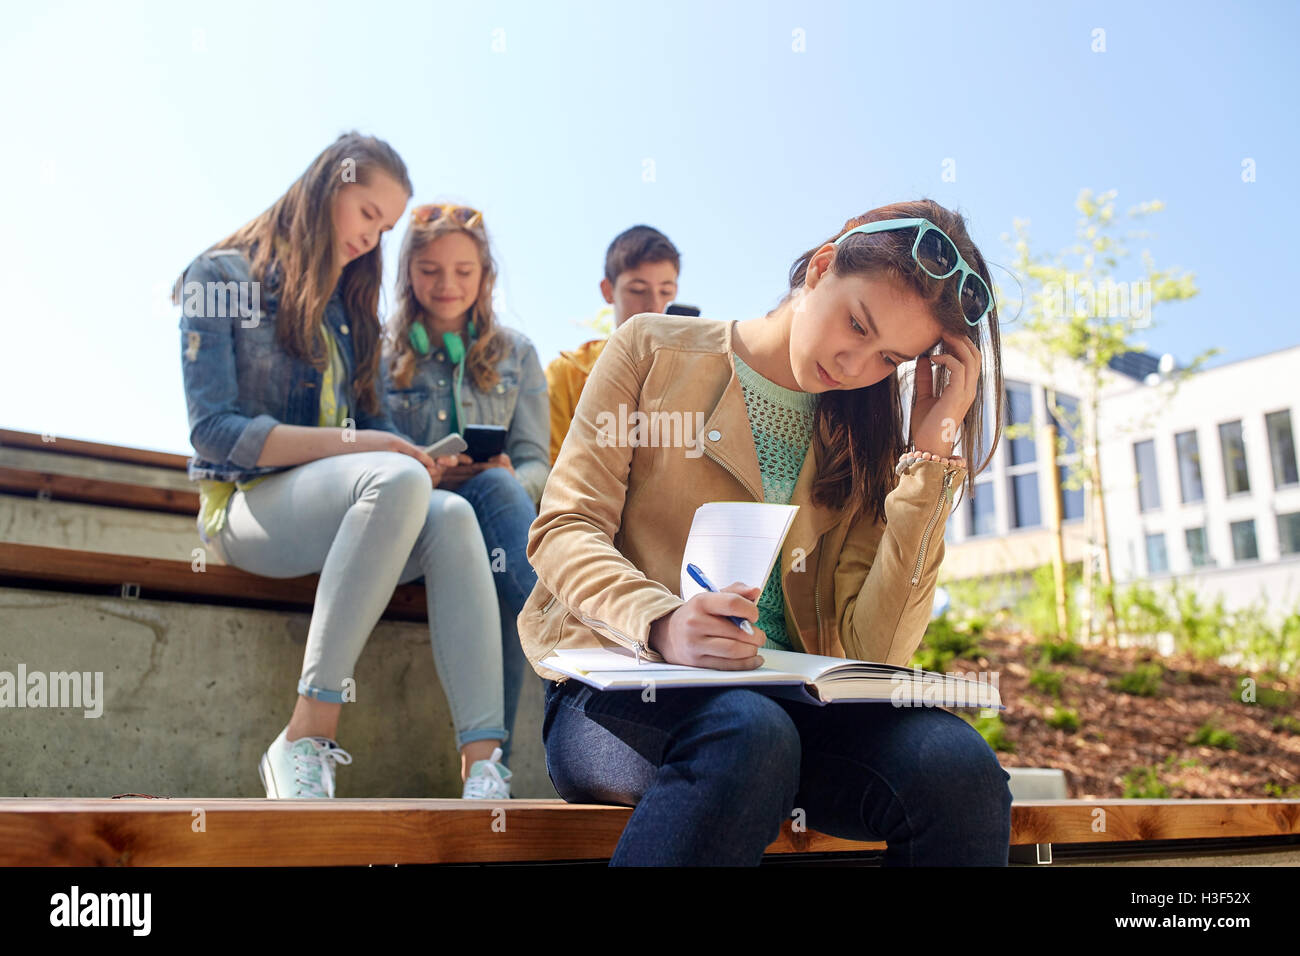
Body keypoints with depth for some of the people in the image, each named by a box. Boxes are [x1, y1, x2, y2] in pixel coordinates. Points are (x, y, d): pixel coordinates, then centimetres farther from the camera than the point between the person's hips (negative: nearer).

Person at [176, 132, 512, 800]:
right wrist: (345, 443, -20)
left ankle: (482, 767, -41)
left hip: (342, 510, 5)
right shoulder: (224, 277, 1)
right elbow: (214, 430, -10)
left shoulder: (351, 308, 21)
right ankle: (306, 741, -36)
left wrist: (417, 456, -9)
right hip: (245, 504, -5)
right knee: (397, 482, -36)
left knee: (452, 516, -29)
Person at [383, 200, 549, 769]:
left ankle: (493, 762, -45)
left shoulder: (515, 354, 17)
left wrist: (514, 481, -17)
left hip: (500, 511, 2)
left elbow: (536, 462, 9)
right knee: (493, 489, -37)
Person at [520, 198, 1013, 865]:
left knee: (958, 766, -28)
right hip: (622, 691, -2)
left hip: (790, 701, 3)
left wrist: (931, 454, -4)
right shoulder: (656, 351, 6)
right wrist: (662, 625, -24)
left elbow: (873, 652, -2)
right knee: (749, 735, -37)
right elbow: (564, 531, -4)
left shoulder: (868, 440, 11)